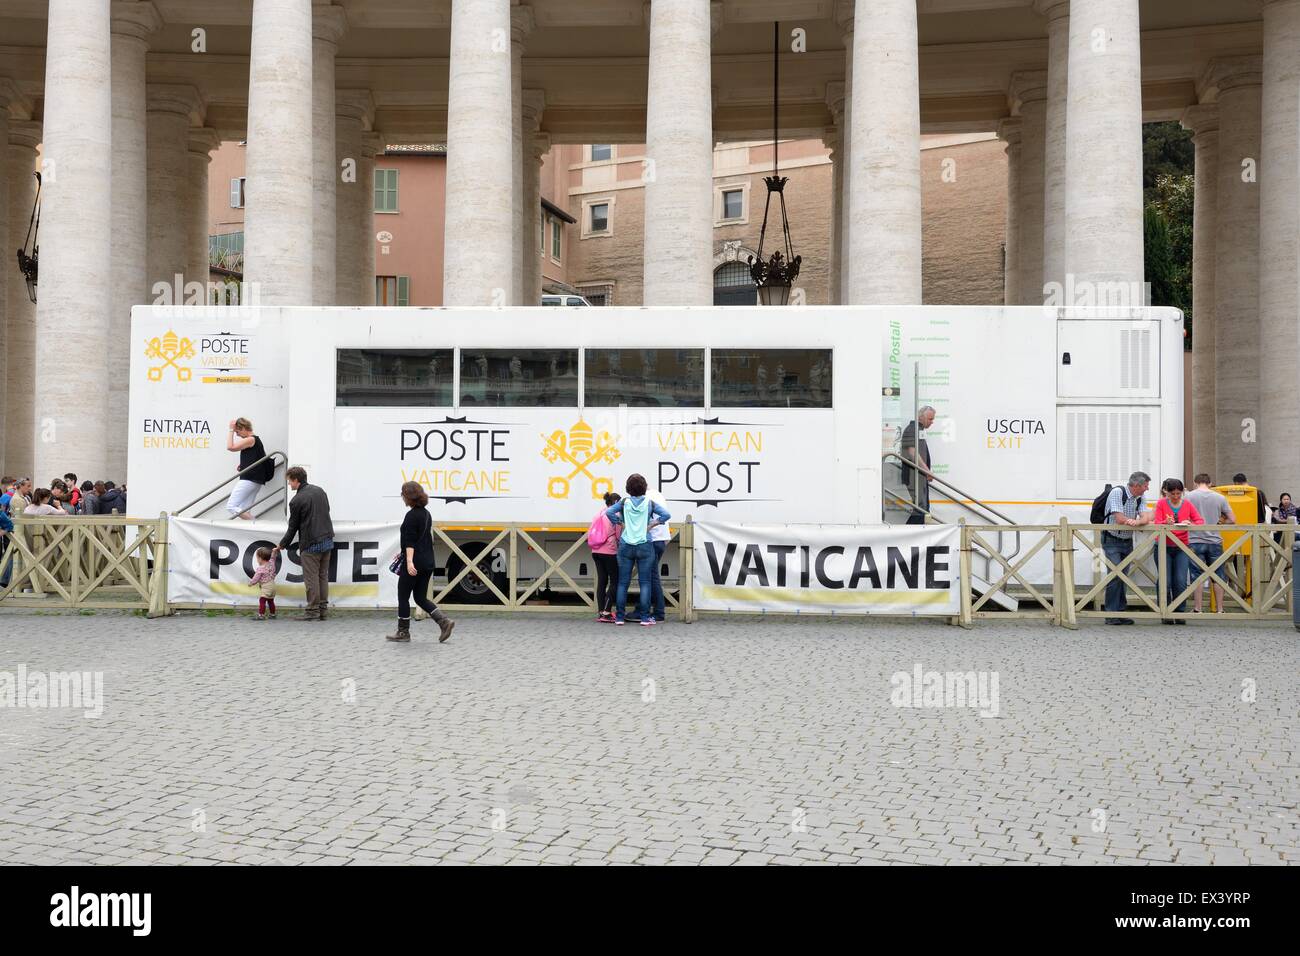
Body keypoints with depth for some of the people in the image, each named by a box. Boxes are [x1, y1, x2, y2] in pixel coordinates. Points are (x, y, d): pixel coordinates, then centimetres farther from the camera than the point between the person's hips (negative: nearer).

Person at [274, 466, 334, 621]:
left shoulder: (297, 501, -11)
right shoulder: (319, 490, 9)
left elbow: (293, 527, -5)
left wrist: (281, 546, 9)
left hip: (311, 544, -7)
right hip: (327, 540, 7)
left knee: (311, 578, -2)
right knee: (323, 576, 10)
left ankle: (312, 611, 0)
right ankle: (322, 609, 11)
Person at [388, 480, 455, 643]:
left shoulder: (411, 515, -14)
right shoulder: (426, 513, 14)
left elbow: (410, 540, -22)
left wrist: (409, 561, -29)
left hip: (414, 563, -8)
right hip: (427, 561, 8)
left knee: (403, 597, 6)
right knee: (421, 598, 12)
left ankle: (403, 632, 13)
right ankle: (444, 621, -3)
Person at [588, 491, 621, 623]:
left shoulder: (599, 513, 12)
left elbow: (590, 533, 15)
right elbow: (619, 535, -7)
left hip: (596, 551, 7)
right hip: (610, 551, -7)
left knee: (601, 581, 10)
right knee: (615, 581, 0)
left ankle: (600, 612, 9)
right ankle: (606, 612, -8)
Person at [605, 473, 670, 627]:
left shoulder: (624, 502, 0)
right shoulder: (649, 503, 0)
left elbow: (609, 512, -12)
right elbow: (666, 515, -8)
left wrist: (619, 522, 1)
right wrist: (652, 524, 0)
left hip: (626, 546, 1)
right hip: (645, 545, -1)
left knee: (623, 582, 6)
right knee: (645, 582, 2)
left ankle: (619, 617, 7)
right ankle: (645, 617, 0)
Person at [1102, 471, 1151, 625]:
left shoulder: (1141, 497, 3)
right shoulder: (1117, 492, -18)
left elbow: (1145, 518, -8)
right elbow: (1120, 519, -24)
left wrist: (1136, 522, -32)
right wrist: (1140, 521, -11)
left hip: (1128, 541, 7)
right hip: (1112, 540, -7)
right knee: (1115, 575, -14)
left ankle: (1121, 612, 13)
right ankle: (1111, 614, -10)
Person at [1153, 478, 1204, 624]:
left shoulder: (1187, 504, 3)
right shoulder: (1161, 503, -2)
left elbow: (1201, 521, -5)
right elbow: (1157, 524, -12)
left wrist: (1190, 524, -26)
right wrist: (1167, 523, -34)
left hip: (1182, 547, 1)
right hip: (1164, 546, -1)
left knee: (1181, 582, -8)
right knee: (1165, 582, -5)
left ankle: (1179, 613, 3)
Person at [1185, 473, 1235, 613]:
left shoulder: (1189, 496, -4)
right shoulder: (1220, 498, 2)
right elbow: (1232, 520, 3)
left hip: (1196, 541, -2)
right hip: (1215, 541, 2)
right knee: (1218, 577, 10)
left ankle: (1198, 609, 5)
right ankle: (1220, 609, 15)